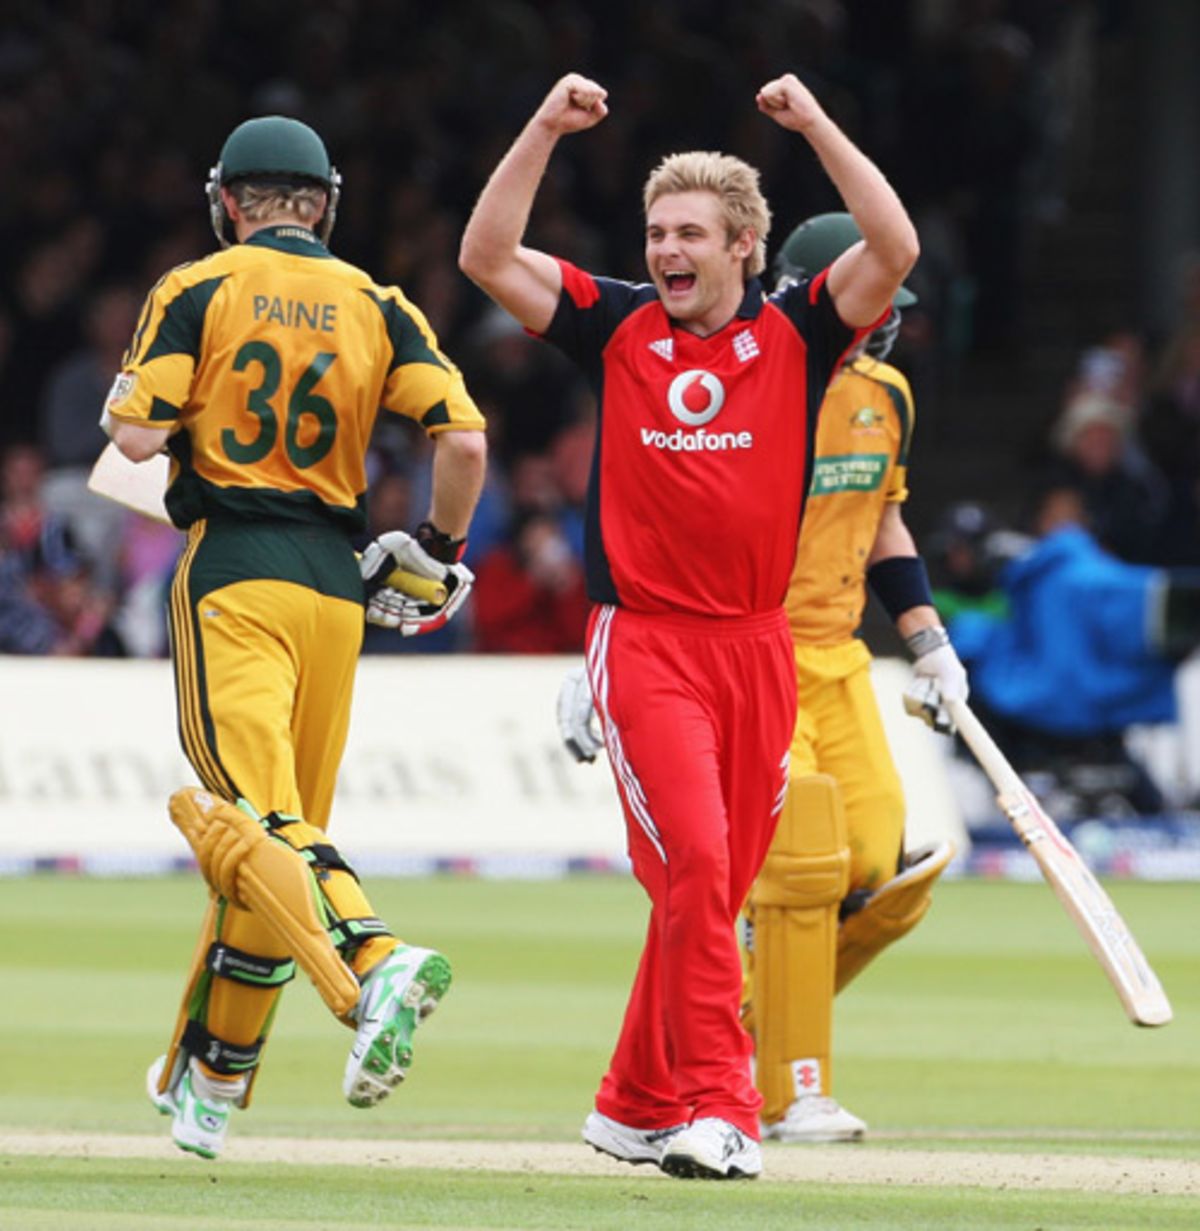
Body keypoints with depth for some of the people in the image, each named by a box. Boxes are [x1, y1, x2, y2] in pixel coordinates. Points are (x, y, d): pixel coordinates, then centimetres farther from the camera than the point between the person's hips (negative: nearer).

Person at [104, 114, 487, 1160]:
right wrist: (437, 554, 13)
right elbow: (464, 439, -1)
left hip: (235, 574, -4)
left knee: (258, 824, -14)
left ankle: (372, 966, -41)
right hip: (337, 585, 4)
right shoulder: (378, 308, 10)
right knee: (276, 825, 13)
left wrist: (126, 401, 16)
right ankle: (210, 1079, 18)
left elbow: (139, 436, -8)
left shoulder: (199, 291, 1)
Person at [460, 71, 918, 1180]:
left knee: (716, 888, 9)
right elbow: (487, 256, -4)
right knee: (693, 863, -17)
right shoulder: (617, 324, 4)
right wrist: (547, 131, -11)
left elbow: (895, 251, -12)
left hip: (758, 646, 2)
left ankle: (637, 1103, 23)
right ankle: (720, 1109, -18)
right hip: (644, 640, -2)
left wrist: (818, 128, -14)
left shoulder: (795, 333, 3)